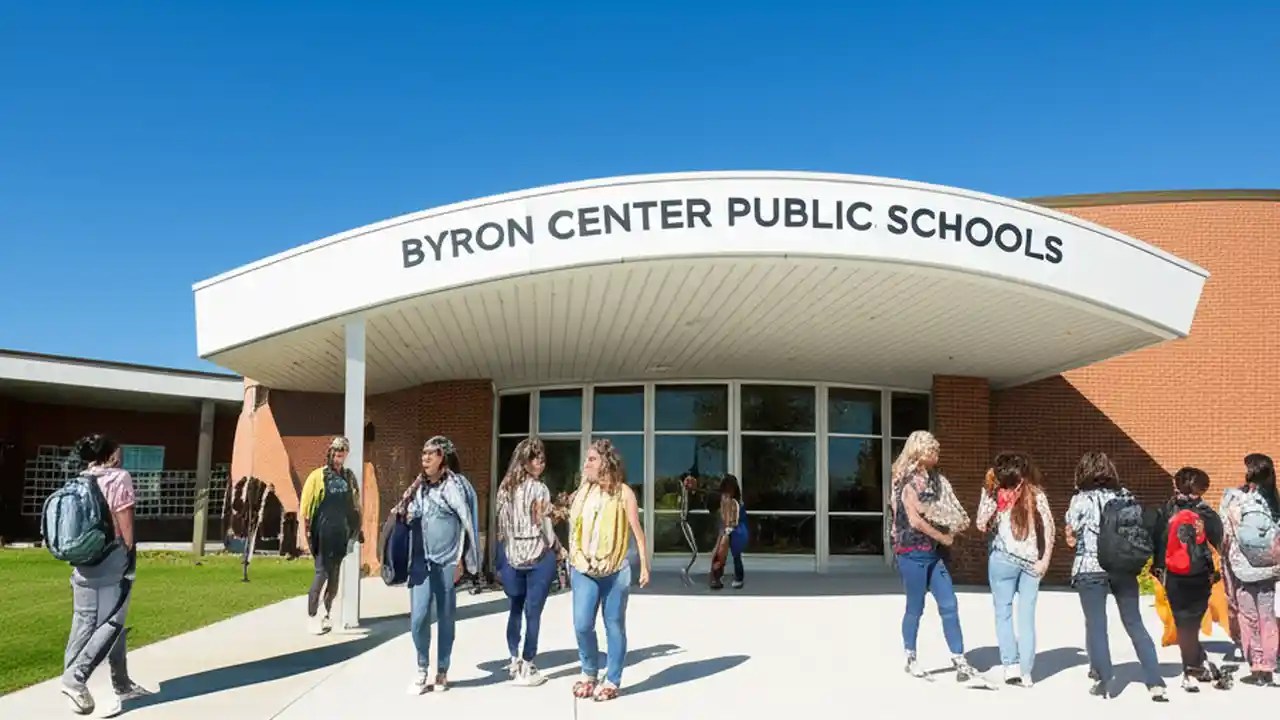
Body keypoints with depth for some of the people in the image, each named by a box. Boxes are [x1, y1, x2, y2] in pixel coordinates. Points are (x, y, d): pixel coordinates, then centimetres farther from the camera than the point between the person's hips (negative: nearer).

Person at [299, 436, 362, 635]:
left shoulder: (349, 476, 9)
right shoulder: (318, 476, -4)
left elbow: (355, 504, 14)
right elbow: (305, 505, -5)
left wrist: (355, 529, 9)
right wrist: (306, 531, -9)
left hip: (342, 533, 5)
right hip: (324, 533, -5)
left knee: (335, 574, 9)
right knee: (322, 573, -7)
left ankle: (326, 613, 20)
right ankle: (312, 617, -1)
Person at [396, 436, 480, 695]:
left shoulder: (452, 484, -5)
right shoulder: (420, 486, 11)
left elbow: (467, 521, -7)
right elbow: (410, 519, 20)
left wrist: (461, 560, -10)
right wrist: (402, 514, -3)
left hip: (447, 561, -4)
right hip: (422, 561, 4)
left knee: (445, 618, 5)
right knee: (418, 617, -4)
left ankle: (442, 672, 18)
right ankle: (422, 669, 15)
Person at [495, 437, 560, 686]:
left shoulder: (506, 486, 4)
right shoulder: (539, 489, -13)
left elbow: (502, 523, 8)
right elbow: (544, 527, -12)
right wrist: (558, 547, 3)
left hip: (513, 556, 6)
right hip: (539, 556, -6)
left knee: (515, 609, 18)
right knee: (533, 612, 2)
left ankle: (515, 661, 24)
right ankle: (526, 669, 7)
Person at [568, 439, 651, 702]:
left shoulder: (623, 492, -6)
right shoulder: (583, 491, 7)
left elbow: (637, 531, -4)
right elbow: (574, 528, 12)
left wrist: (645, 566, -6)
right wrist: (572, 562, 10)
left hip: (615, 571, -3)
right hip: (584, 570, 3)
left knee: (614, 626, 4)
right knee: (582, 625, -2)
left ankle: (611, 681, 15)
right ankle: (589, 673, 20)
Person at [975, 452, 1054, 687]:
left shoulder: (996, 494, 0)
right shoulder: (1037, 494, 7)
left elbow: (981, 524, -2)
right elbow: (1049, 526, -1)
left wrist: (988, 489, 0)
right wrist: (1045, 559, 0)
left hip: (1004, 558, -3)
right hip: (1031, 561, 3)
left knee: (1004, 612, 7)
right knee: (1027, 616, 6)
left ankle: (1011, 666, -1)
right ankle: (1026, 672, 6)